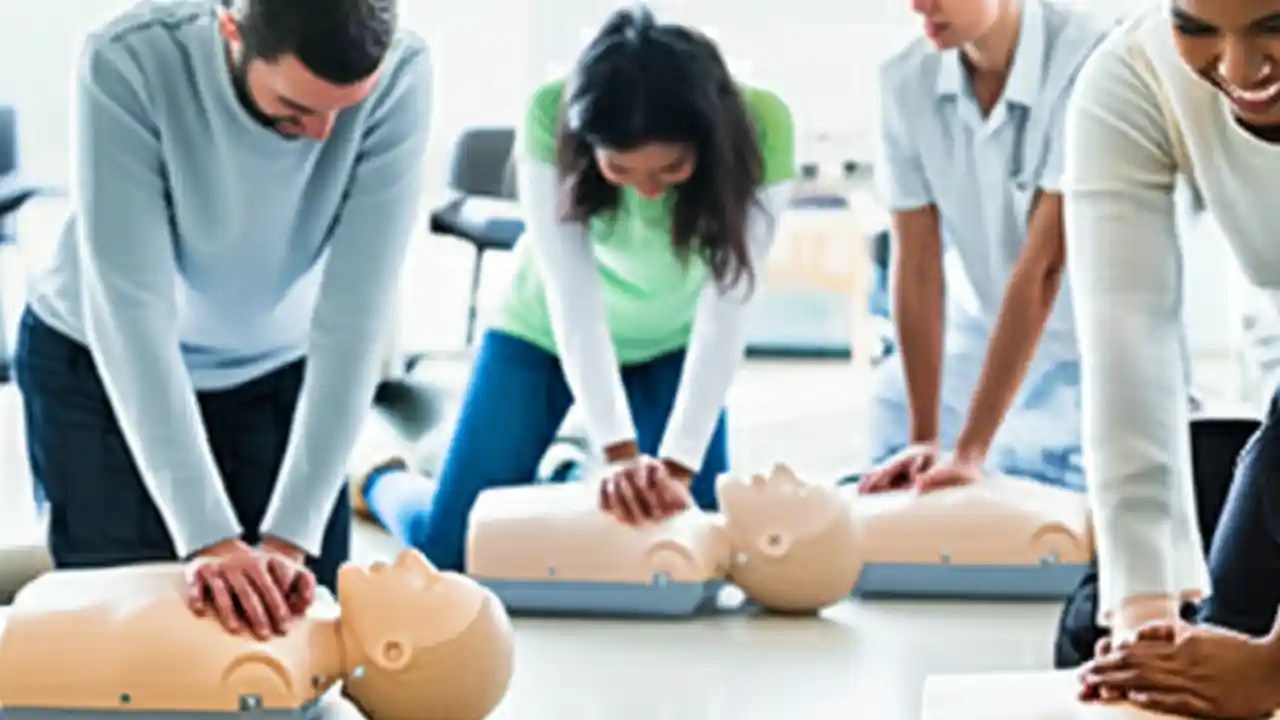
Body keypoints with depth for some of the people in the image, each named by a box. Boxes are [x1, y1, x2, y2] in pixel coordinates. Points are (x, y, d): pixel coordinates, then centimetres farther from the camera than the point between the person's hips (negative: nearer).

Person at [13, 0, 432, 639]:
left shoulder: (399, 77, -27)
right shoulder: (129, 62, -31)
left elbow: (353, 316, -26)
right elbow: (131, 308, -32)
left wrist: (291, 534, -30)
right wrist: (206, 536, -37)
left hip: (278, 369, 2)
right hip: (98, 366, -1)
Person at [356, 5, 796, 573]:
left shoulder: (762, 129, -33)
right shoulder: (553, 116, -34)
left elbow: (726, 313, -31)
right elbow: (572, 297, -34)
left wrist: (679, 466, -38)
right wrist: (620, 453, -42)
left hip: (672, 346, 2)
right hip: (545, 331, -1)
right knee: (444, 546, -5)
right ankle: (377, 478, 31)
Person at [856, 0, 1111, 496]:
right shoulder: (904, 82, -12)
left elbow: (1041, 267, -29)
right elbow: (917, 262, -10)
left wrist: (970, 450, -30)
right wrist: (924, 437, -15)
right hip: (978, 344, 4)